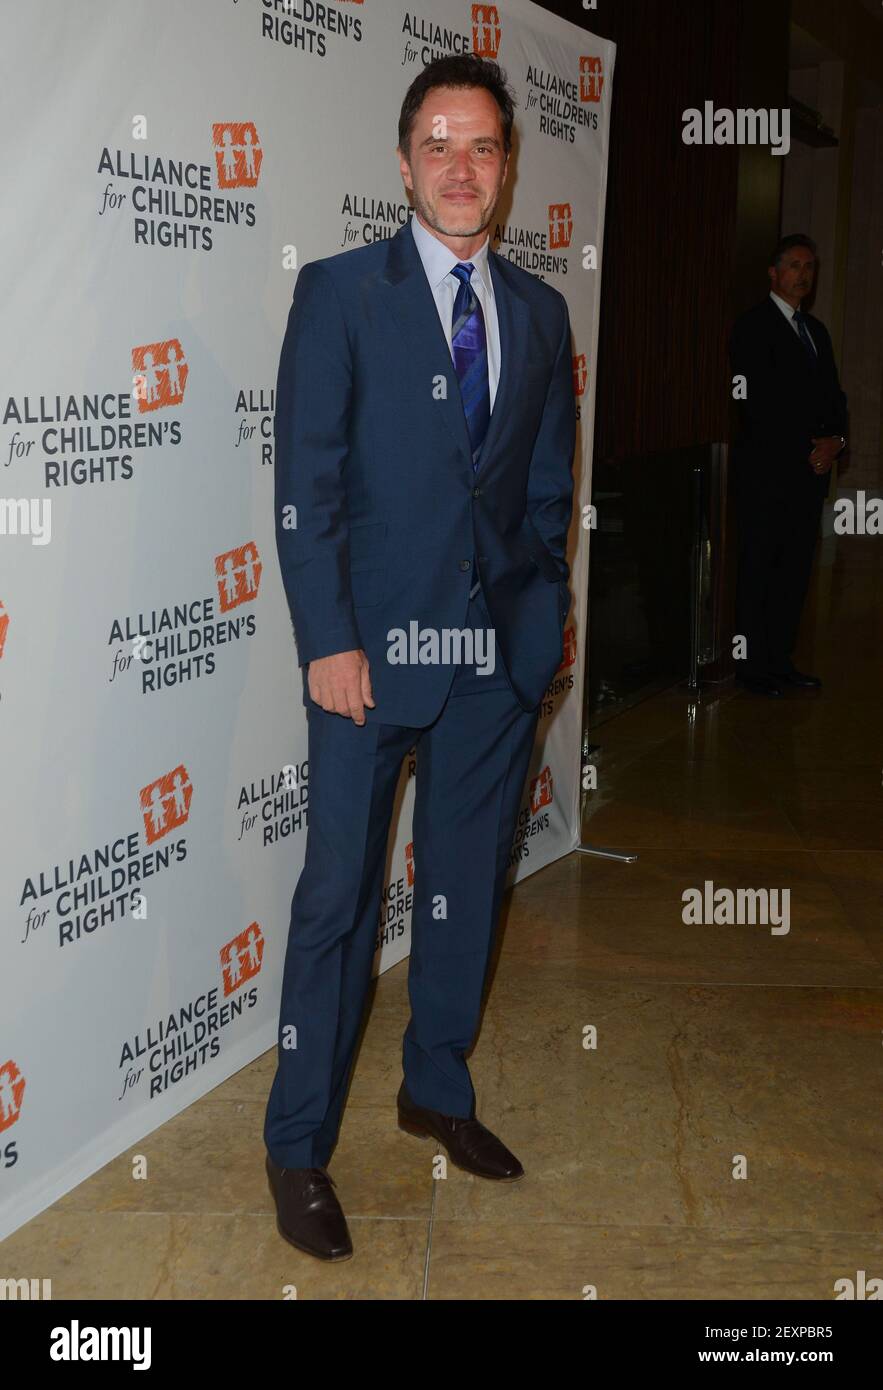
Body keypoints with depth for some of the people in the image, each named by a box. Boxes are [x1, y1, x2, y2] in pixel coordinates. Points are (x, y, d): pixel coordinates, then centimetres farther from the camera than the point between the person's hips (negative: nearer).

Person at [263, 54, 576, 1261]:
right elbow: (305, 485, -7)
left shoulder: (539, 312, 11)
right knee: (338, 896, 1)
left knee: (469, 884, 14)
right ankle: (298, 1147, 16)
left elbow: (550, 482, 14)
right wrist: (331, 640, -13)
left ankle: (438, 1089, 35)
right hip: (374, 643, -4)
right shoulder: (339, 293, -2)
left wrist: (543, 616, 5)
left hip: (500, 651, 5)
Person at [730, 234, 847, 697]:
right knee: (759, 568, -2)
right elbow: (760, 403, -13)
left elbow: (832, 395, 18)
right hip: (768, 469, -7)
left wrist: (835, 440, -2)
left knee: (795, 568, 7)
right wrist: (807, 448, -12)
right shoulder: (753, 327, -4)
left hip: (812, 468, 7)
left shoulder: (816, 330, 20)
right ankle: (754, 665, 3)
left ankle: (781, 659, 13)